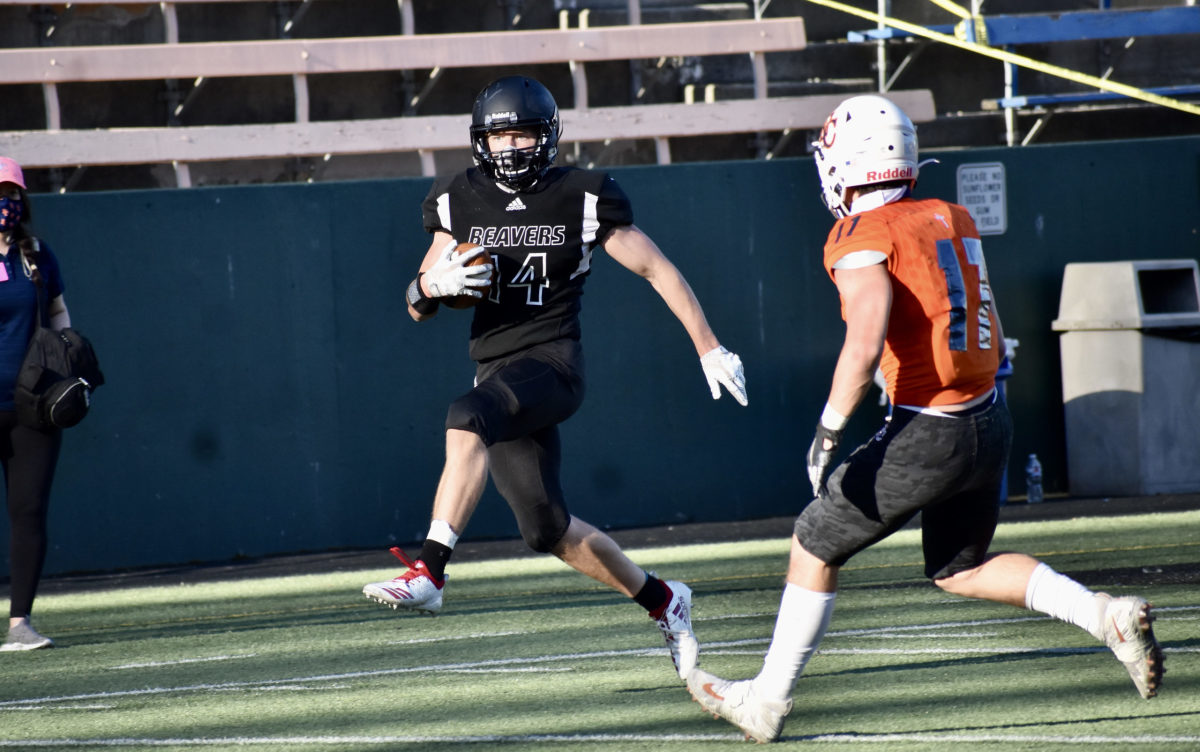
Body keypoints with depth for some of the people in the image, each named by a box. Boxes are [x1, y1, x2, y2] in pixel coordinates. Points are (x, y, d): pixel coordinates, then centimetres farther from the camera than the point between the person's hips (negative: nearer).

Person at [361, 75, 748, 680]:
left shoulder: (582, 199, -3)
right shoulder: (459, 203, 9)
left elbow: (658, 271, 4)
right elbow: (417, 306, 13)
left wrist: (709, 350, 3)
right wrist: (435, 286, -12)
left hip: (551, 363, -6)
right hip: (497, 374, 6)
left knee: (466, 419, -35)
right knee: (548, 528, 8)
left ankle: (428, 571, -42)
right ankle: (662, 603, 28)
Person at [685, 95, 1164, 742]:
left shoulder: (865, 238, -11)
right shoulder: (952, 221, 12)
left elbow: (865, 342, -25)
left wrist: (829, 430, -21)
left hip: (928, 435, -7)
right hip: (990, 422, 7)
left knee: (815, 544, 9)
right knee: (960, 569, 23)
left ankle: (767, 699, 16)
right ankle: (1107, 617, 8)